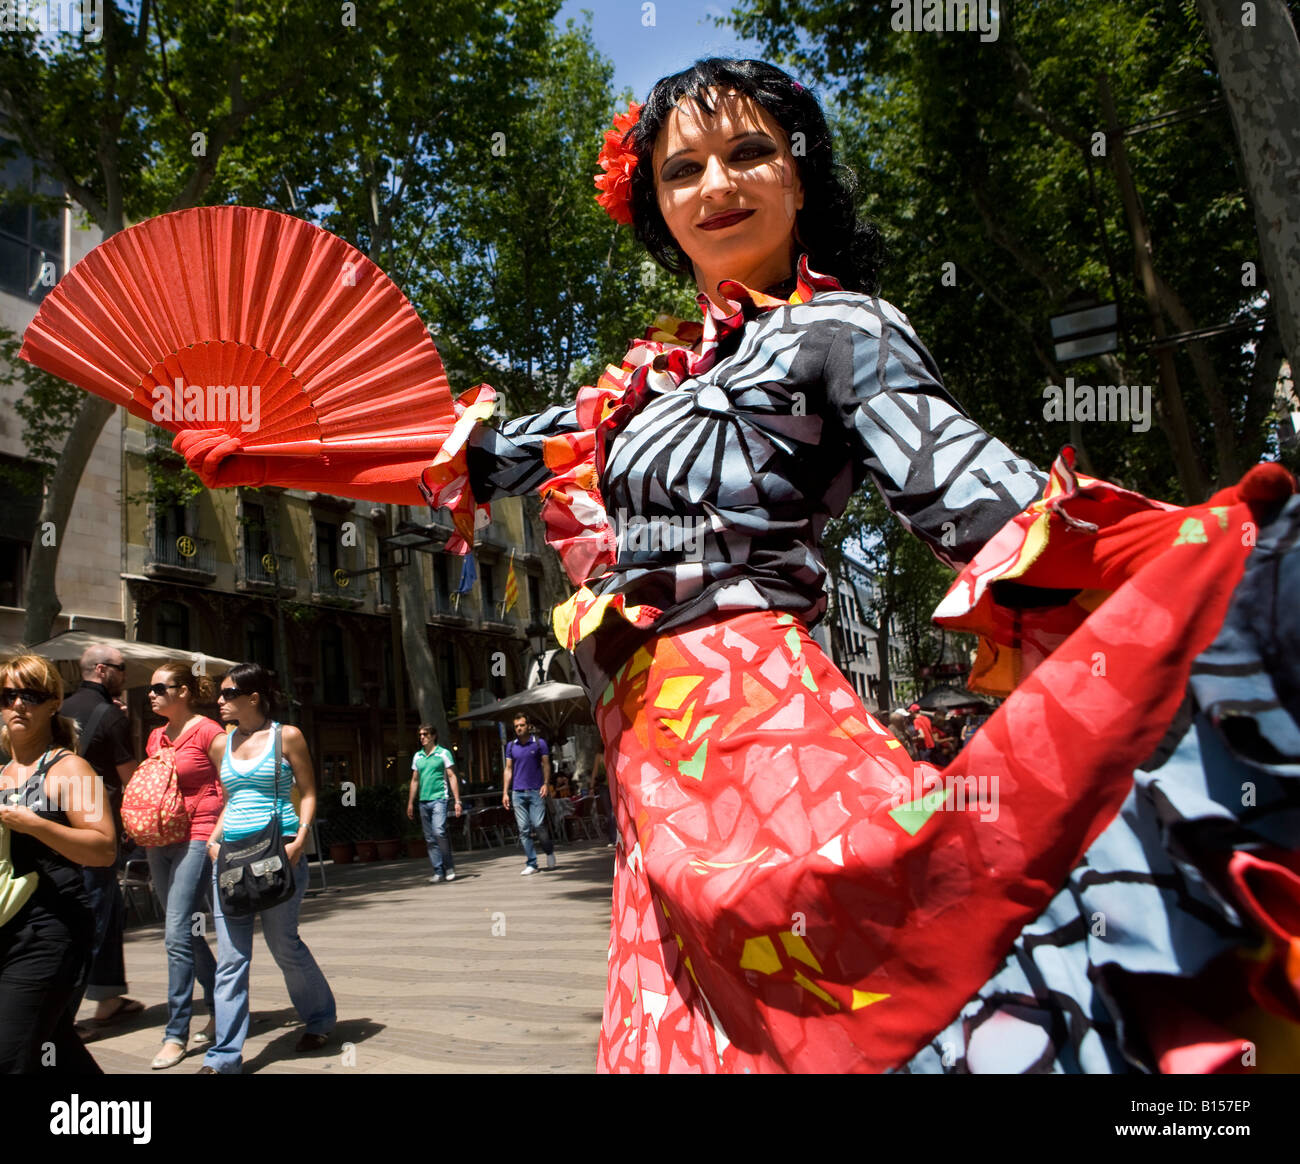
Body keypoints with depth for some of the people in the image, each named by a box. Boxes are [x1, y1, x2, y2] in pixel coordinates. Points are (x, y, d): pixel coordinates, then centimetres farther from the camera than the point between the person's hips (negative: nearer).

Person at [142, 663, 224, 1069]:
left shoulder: (208, 733, -9)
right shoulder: (156, 738, 13)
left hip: (195, 840, -8)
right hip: (159, 843, 8)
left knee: (178, 935, -11)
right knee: (187, 933, 14)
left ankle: (176, 1034, -2)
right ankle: (220, 1011, 27)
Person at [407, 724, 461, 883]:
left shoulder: (443, 753, 0)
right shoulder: (417, 756, 14)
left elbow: (452, 777, -2)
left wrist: (457, 801, -8)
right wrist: (410, 803, 17)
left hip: (439, 799, -5)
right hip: (423, 801, 5)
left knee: (439, 832, -19)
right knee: (430, 839, 5)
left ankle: (449, 867, -3)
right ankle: (438, 871, 10)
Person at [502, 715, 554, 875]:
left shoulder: (539, 743, 2)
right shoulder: (511, 746, 9)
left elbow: (546, 765, 4)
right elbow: (508, 769, 12)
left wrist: (546, 784, -10)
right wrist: (505, 792, 6)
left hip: (536, 791, -3)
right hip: (518, 793, 3)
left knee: (538, 825, -9)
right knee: (523, 829, 0)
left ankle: (549, 852, 19)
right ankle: (531, 864, 6)